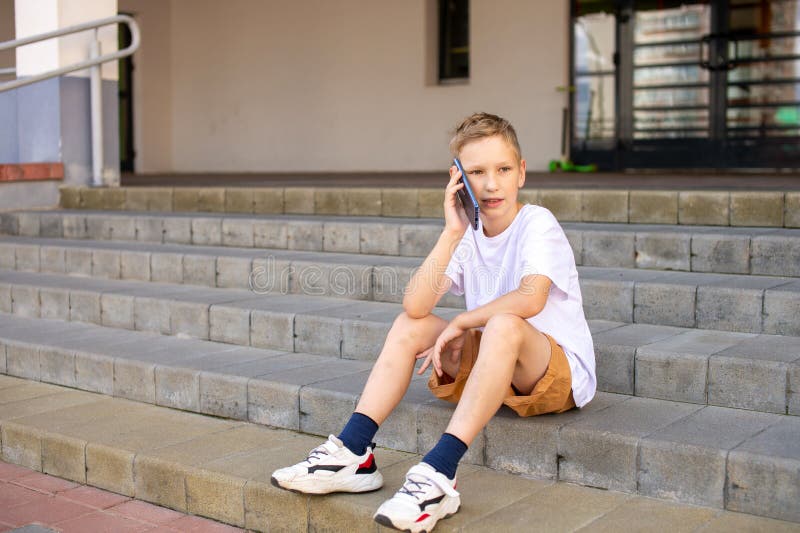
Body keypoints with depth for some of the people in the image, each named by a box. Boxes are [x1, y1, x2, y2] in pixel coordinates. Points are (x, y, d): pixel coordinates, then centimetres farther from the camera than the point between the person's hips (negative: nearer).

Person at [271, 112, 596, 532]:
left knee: (504, 325, -36)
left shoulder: (537, 224, -14)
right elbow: (415, 305, -15)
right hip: (492, 368, 6)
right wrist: (451, 234, -22)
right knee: (410, 324, -7)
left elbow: (530, 299, -34)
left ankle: (439, 475, -40)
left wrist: (461, 323, -20)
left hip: (561, 373, -6)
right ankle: (352, 454, -13)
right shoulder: (467, 236, 1)